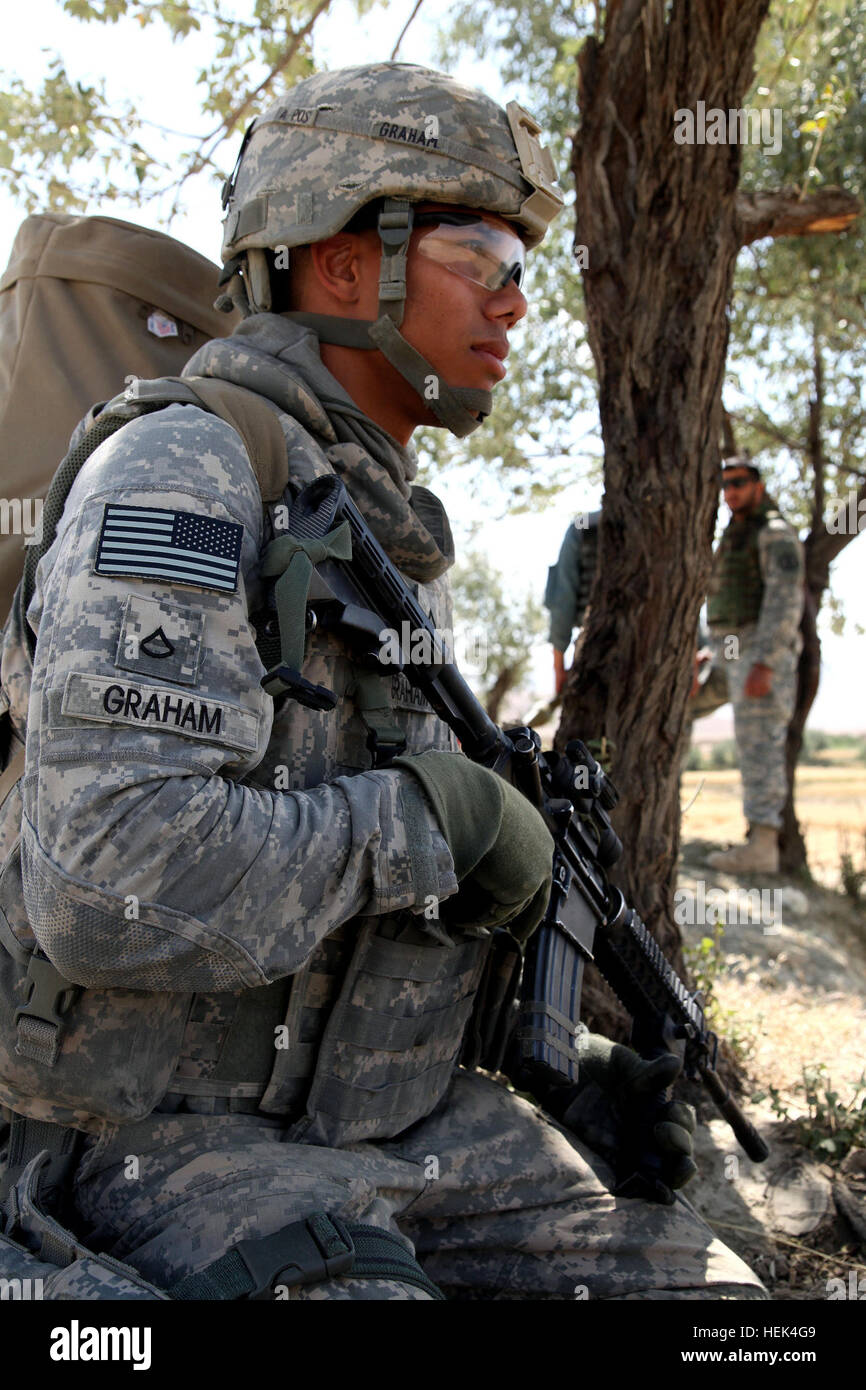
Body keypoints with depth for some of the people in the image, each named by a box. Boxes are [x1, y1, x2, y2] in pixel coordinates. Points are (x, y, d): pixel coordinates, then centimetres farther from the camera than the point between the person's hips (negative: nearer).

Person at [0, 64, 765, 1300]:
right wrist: (433, 821, -18)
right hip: (177, 1136, -7)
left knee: (701, 1280, 1)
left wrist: (566, 1059, 10)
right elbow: (115, 883, -28)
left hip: (404, 1111, 8)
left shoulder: (398, 536, 13)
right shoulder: (178, 479, -14)